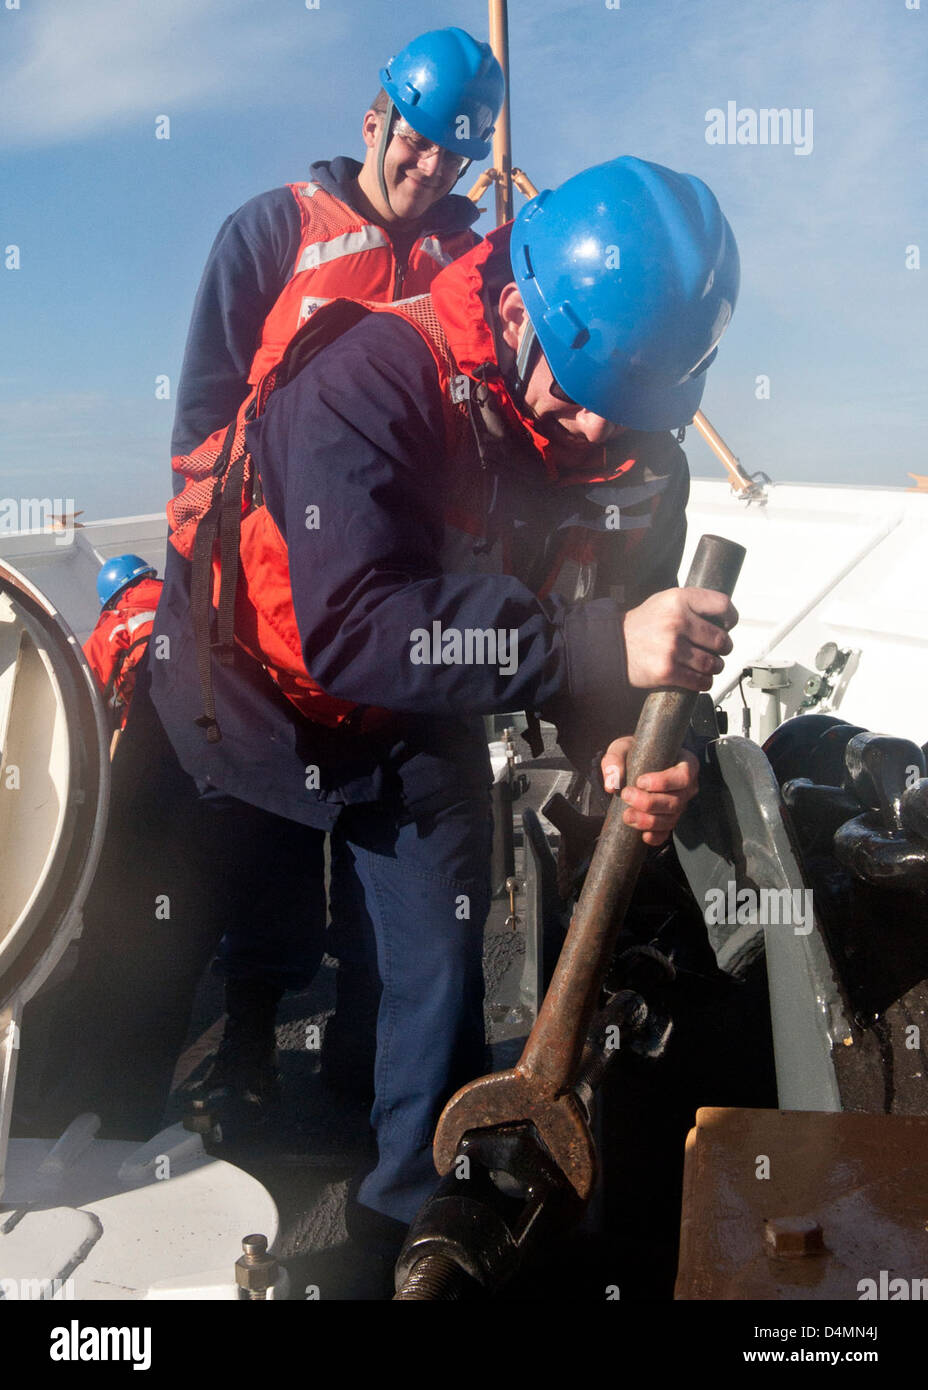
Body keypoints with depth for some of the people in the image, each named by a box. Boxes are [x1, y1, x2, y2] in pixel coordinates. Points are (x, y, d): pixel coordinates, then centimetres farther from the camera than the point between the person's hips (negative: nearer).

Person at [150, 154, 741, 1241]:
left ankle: (411, 1214, 26)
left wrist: (620, 747, -31)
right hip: (265, 693, -3)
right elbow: (348, 622, -45)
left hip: (423, 726, 4)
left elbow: (609, 631, -8)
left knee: (439, 966, 2)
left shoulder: (642, 454, -15)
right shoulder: (377, 376, -34)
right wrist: (596, 643, -51)